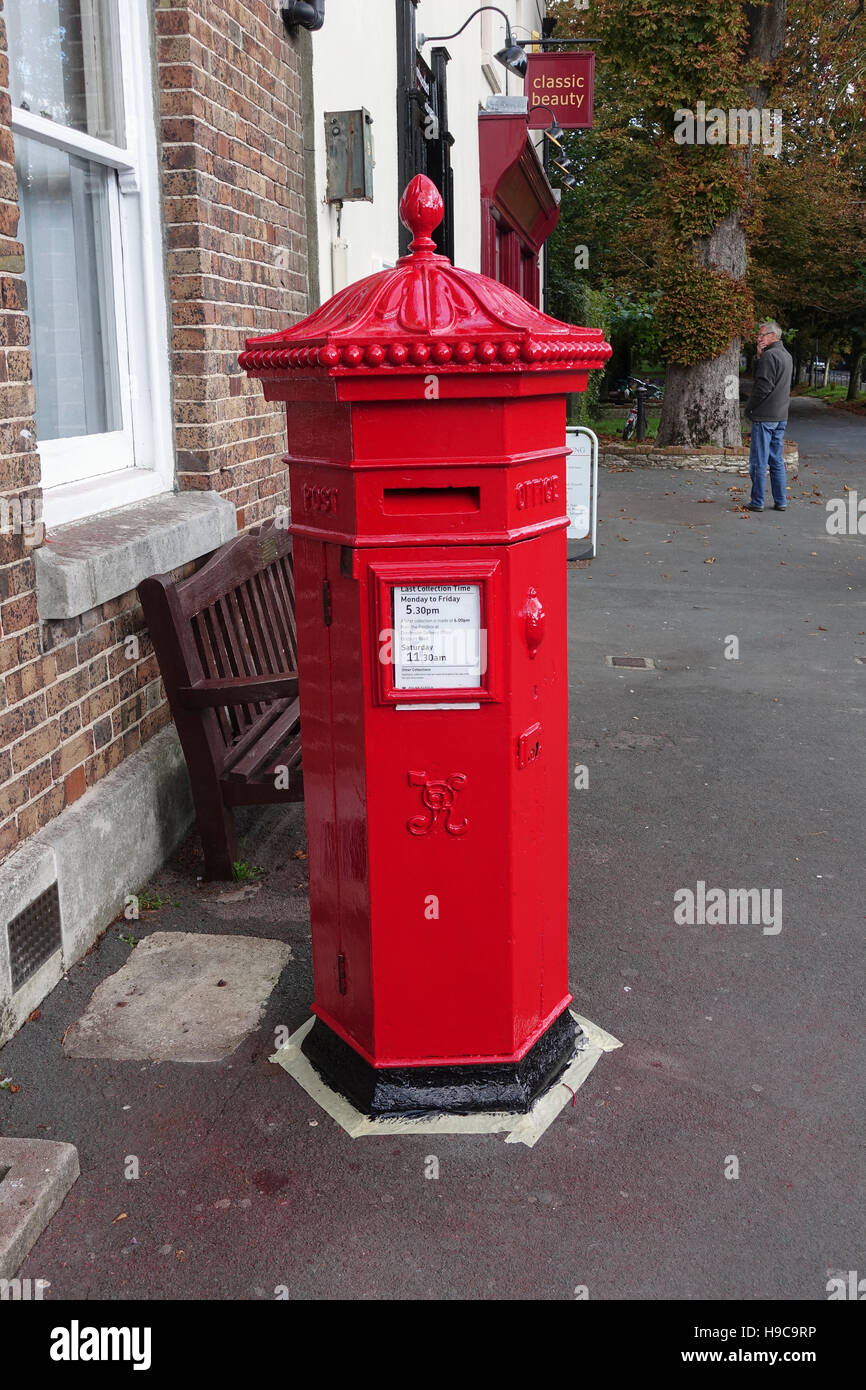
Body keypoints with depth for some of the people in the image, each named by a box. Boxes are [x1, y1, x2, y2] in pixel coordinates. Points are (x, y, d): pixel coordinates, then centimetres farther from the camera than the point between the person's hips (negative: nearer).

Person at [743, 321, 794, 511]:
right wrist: (760, 358, 3)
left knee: (758, 461, -3)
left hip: (764, 416, -9)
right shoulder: (787, 355, 16)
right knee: (777, 460, 13)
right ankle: (781, 501, 14)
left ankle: (757, 502, 1)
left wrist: (749, 407, -5)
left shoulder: (770, 355, -14)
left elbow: (763, 386, -18)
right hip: (781, 416, 9)